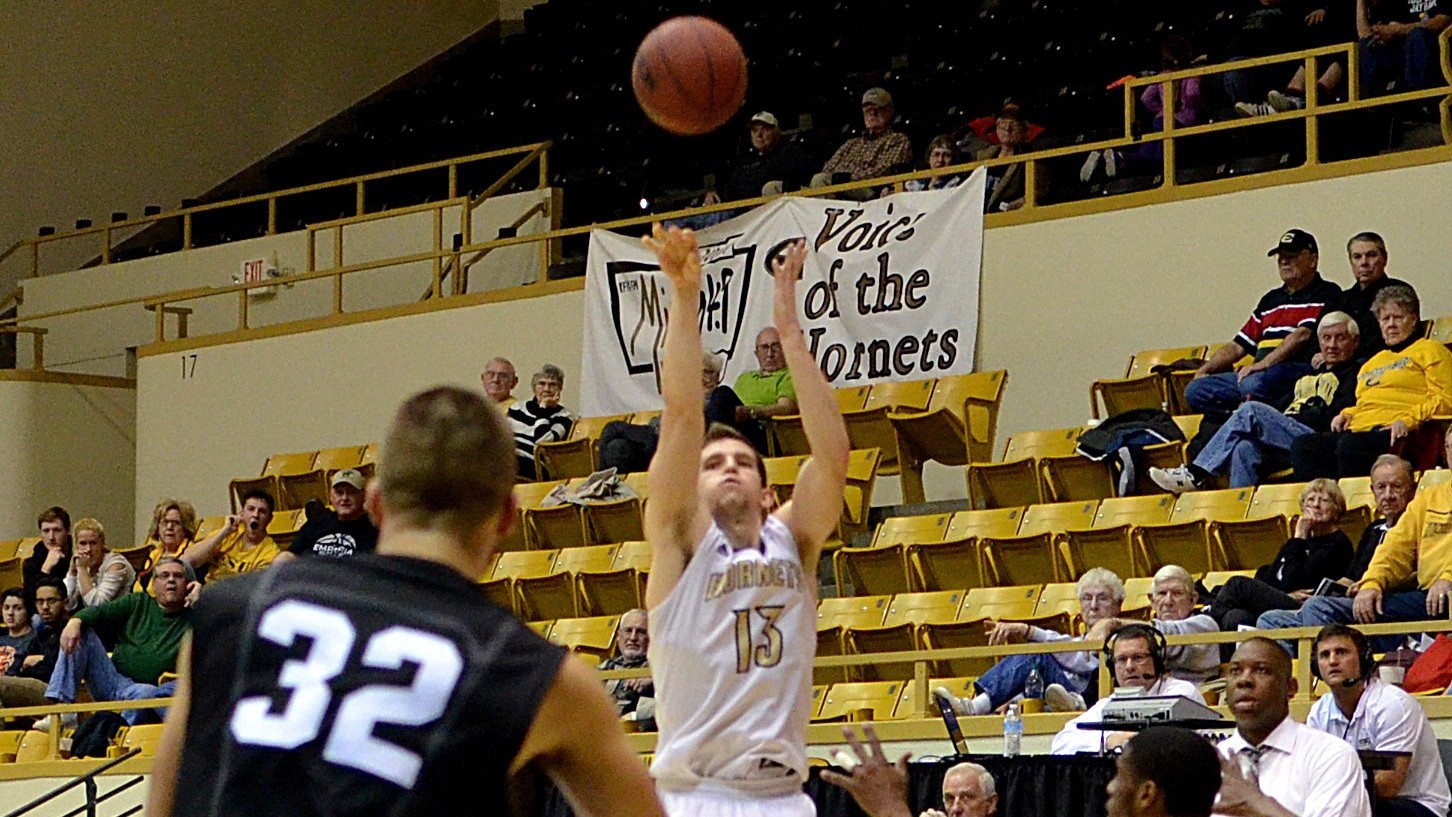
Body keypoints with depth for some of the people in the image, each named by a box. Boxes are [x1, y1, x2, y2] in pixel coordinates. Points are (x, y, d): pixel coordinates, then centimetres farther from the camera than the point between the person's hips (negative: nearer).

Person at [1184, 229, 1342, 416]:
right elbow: (1238, 346, 27)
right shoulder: (1271, 299, 28)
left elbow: (1302, 335, -12)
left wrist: (1262, 364, -22)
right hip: (1259, 373, 8)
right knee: (1196, 390, -11)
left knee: (1254, 384, -40)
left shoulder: (1326, 294, 4)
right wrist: (1205, 369, 10)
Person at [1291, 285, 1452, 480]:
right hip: (1358, 430, 7)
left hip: (1394, 435, -7)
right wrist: (1346, 414, 17)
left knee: (1350, 445, -40)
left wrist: (1408, 420, -15)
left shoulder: (1429, 351, 14)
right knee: (1302, 446, -19)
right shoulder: (1374, 361, 36)